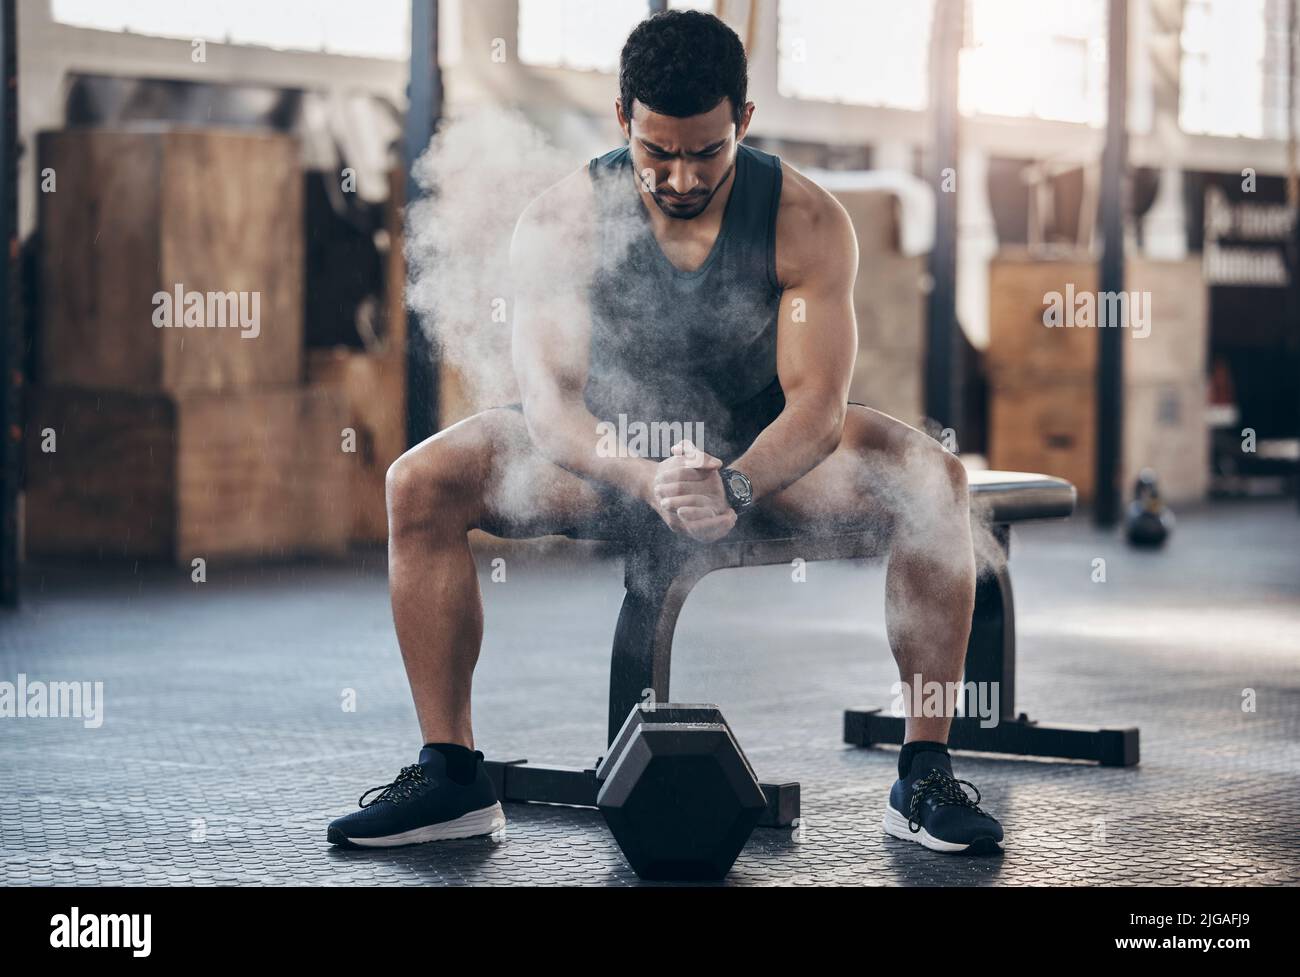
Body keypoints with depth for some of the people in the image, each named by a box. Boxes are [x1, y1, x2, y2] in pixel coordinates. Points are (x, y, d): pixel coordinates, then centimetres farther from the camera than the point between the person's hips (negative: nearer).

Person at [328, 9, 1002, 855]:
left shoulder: (806, 221, -18)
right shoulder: (563, 222, -18)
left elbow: (817, 403, -25)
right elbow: (548, 401, -25)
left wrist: (735, 486, -47)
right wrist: (646, 480, -45)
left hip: (763, 449, 0)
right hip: (609, 451, 0)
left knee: (933, 479, -28)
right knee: (422, 484, -24)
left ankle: (926, 776, -21)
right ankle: (451, 774, -15)